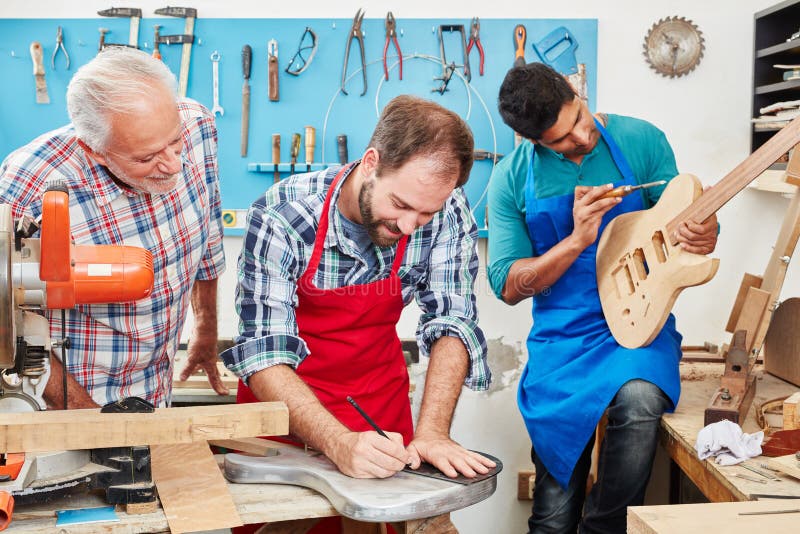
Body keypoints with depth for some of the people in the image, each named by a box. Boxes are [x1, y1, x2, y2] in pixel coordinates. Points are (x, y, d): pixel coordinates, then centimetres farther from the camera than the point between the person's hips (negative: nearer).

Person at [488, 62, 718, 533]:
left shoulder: (641, 140, -2)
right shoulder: (512, 179, -2)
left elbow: (678, 225, 5)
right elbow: (508, 286, -4)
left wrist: (704, 235, -19)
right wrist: (577, 241, -18)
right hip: (562, 339, 1)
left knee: (639, 400, -34)